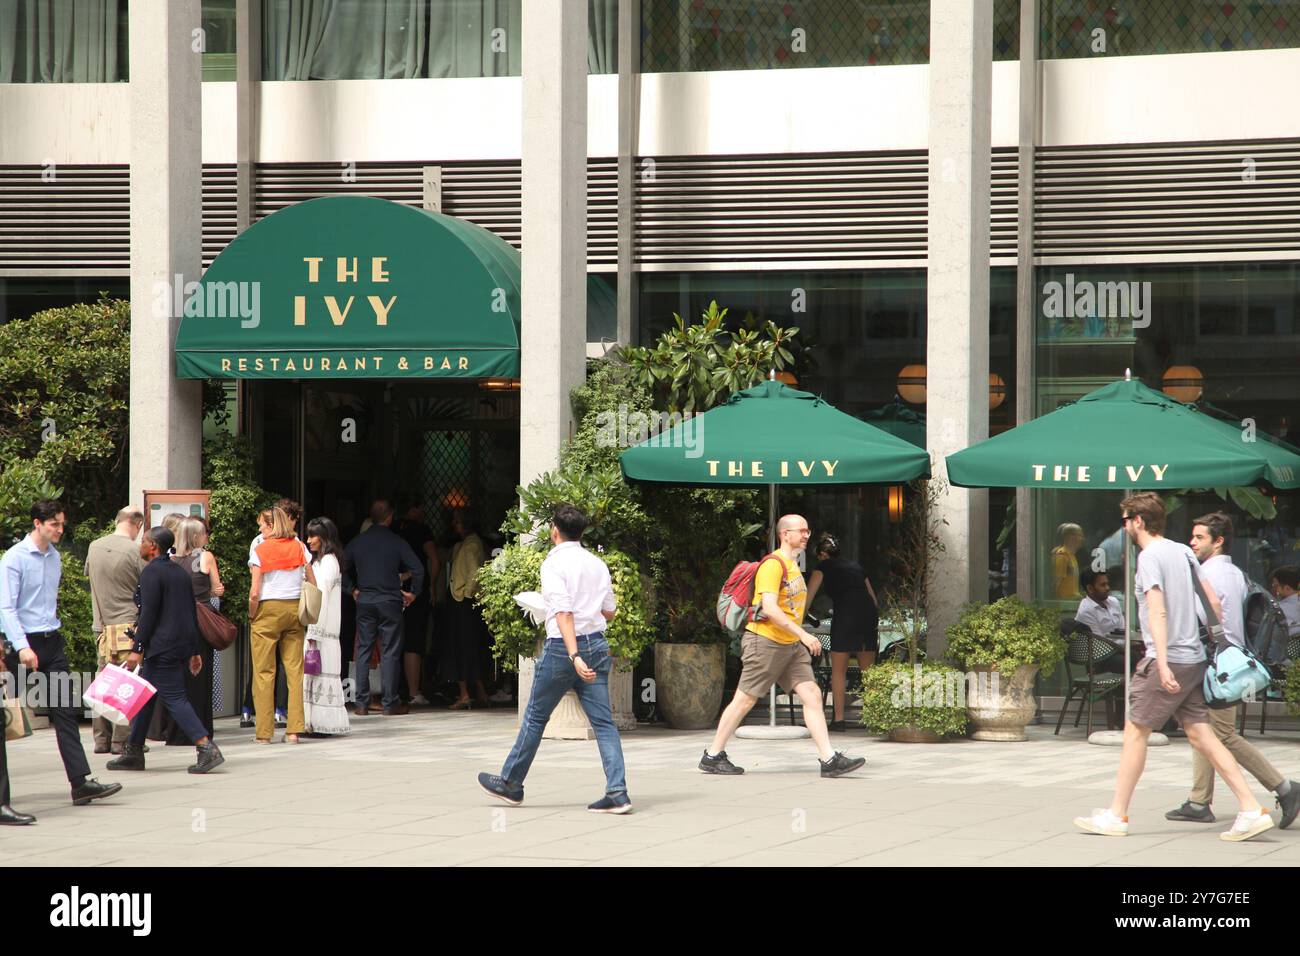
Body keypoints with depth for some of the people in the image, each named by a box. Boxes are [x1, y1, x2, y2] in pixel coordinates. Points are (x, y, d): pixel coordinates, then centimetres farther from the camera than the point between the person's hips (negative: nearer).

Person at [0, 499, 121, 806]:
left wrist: (51, 629, 18)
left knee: (65, 712, -1)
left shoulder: (55, 557, 11)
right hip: (25, 643, -6)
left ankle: (80, 782, -6)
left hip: (52, 642, 6)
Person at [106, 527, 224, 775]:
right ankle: (133, 752, 21)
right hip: (183, 643, 9)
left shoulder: (151, 573, -11)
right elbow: (192, 613, 18)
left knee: (174, 697, -10)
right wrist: (195, 651, 22)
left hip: (162, 647, -9)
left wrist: (137, 649, -17)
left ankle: (207, 749, -19)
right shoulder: (180, 572, 16)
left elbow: (148, 614, -18)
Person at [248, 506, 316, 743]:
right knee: (294, 670, 5)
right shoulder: (299, 548, 5)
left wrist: (252, 616, 3)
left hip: (268, 608, -3)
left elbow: (255, 592, -11)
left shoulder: (260, 551, -6)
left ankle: (264, 732, 2)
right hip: (294, 608, 3)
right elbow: (313, 585, 4)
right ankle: (293, 730, 1)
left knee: (264, 672, 2)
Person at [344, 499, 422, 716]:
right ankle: (390, 703, -1)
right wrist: (412, 592, 1)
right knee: (390, 652, 0)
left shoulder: (357, 542, 4)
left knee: (363, 651, 7)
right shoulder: (396, 543, -6)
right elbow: (417, 569, -11)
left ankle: (362, 704, 5)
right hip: (390, 601, -3)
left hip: (364, 601, 3)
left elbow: (343, 569, 13)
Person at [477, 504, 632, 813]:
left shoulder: (554, 564, -10)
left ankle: (511, 784, 23)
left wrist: (574, 656, -26)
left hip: (562, 647, -5)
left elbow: (564, 613, -19)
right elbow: (609, 612, 14)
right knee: (603, 722, 1)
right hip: (596, 645, 5)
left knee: (535, 718, 10)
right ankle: (617, 792, -9)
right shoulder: (598, 564, 9)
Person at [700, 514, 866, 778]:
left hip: (791, 646, 9)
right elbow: (769, 608, -25)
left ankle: (829, 759, -9)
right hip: (765, 641, -9)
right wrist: (803, 635, -27)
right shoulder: (773, 565, -15)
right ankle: (712, 756, 10)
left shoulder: (793, 565, 16)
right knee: (744, 700, -1)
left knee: (812, 694, -4)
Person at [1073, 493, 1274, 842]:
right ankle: (1252, 809, -2)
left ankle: (1116, 815, 8)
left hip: (1167, 661, -8)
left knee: (1135, 731, 2)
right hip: (1194, 659, 8)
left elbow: (1157, 611, -21)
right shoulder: (1182, 551, 13)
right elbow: (1214, 602, 16)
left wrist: (1162, 663, -28)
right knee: (1201, 735, 6)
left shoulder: (1149, 557, -11)